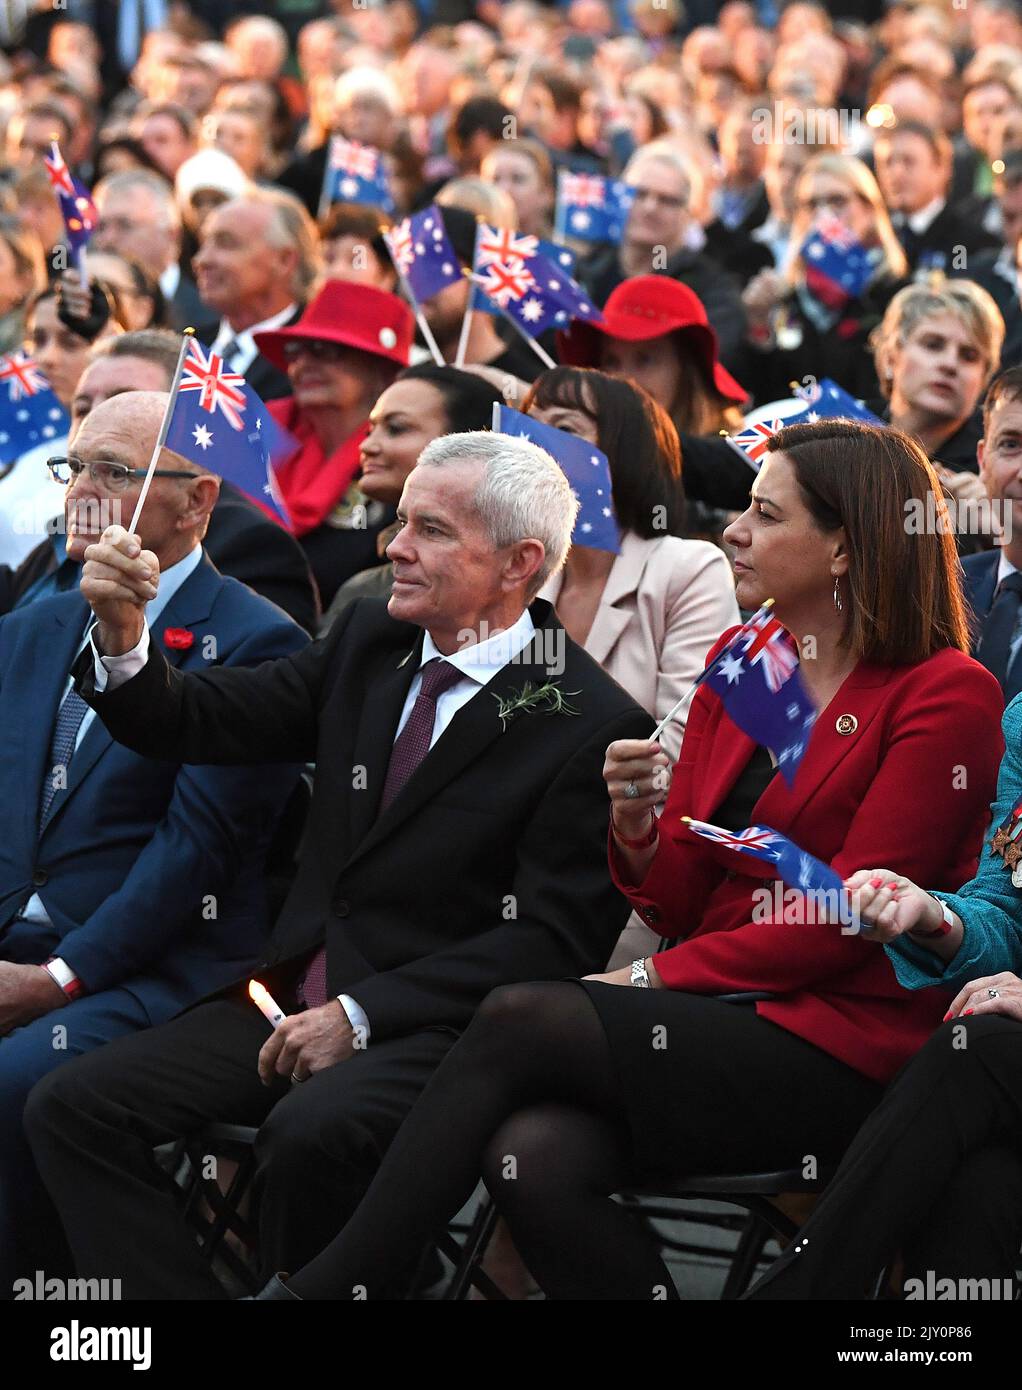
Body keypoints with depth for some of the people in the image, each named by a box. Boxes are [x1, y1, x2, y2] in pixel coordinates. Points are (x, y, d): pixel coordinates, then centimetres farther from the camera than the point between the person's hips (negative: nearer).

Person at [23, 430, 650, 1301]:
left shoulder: (591, 724, -9)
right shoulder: (368, 645, 13)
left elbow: (553, 942, -12)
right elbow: (204, 725, 12)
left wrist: (360, 1015, -16)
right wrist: (124, 636, -9)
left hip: (435, 1024, -7)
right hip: (299, 997, 7)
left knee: (311, 1132, -36)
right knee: (76, 1106, -12)